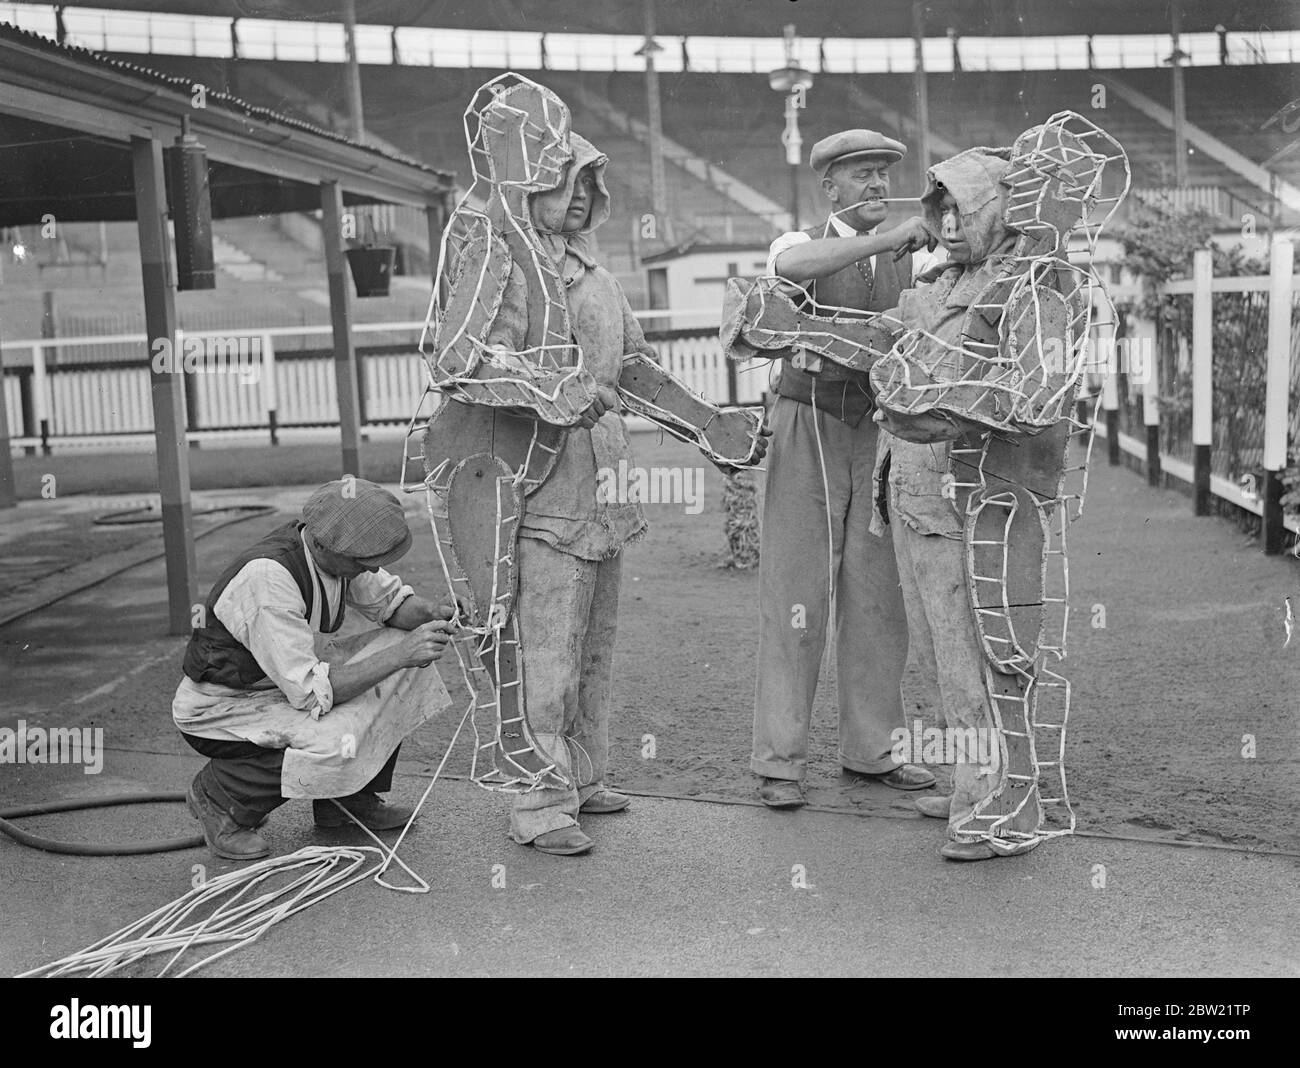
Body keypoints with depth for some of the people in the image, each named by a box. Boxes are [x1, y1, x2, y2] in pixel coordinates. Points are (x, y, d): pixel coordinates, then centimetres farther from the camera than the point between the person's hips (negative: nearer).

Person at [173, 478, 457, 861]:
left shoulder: (334, 545, -11)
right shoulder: (267, 578, -35)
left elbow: (391, 600, 7)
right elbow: (311, 693, -34)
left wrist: (433, 614, -15)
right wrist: (399, 654, -33)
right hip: (217, 710, -8)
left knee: (405, 653, -5)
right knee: (337, 742, -32)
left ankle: (350, 797, 8)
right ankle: (219, 797, -5)